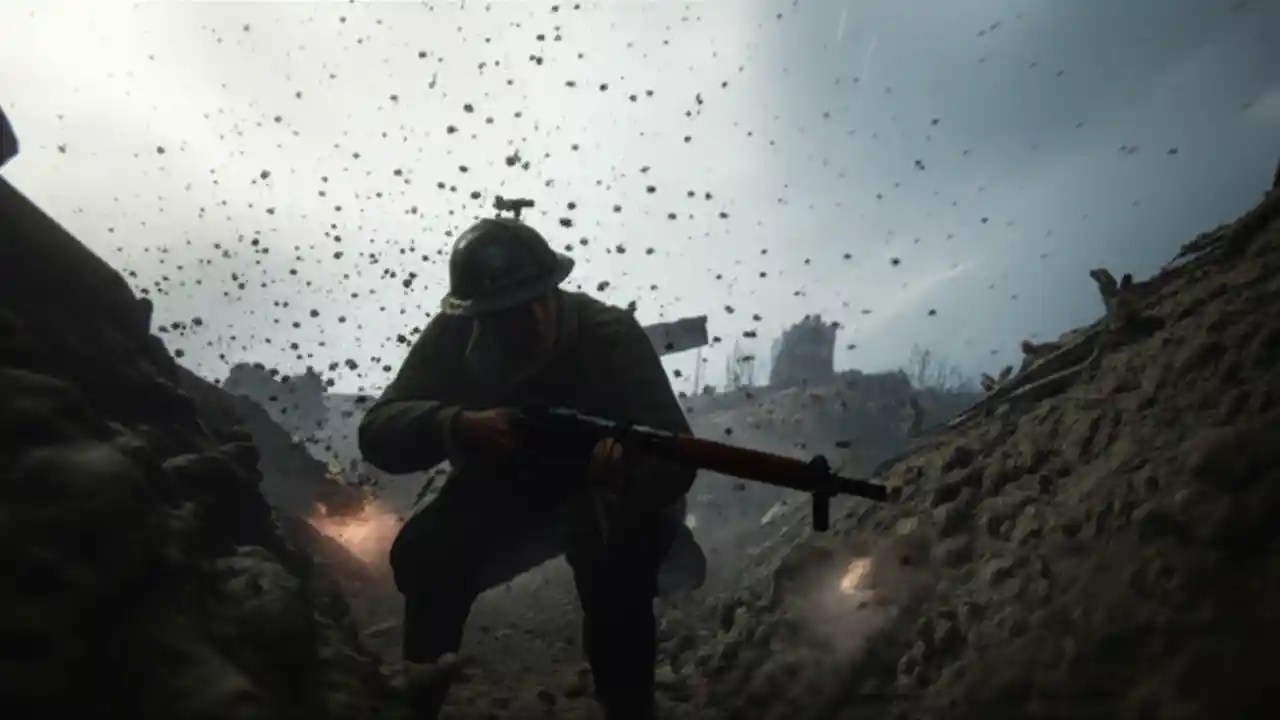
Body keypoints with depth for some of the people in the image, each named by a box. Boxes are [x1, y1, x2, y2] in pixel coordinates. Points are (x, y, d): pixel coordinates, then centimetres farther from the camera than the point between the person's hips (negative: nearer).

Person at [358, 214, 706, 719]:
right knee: (424, 552, -22)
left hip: (601, 490, -2)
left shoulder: (610, 335, -27)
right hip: (500, 492, 3)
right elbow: (378, 432, -26)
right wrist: (458, 426, -47)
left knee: (619, 561, -33)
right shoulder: (452, 337, -19)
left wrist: (629, 462, -61)